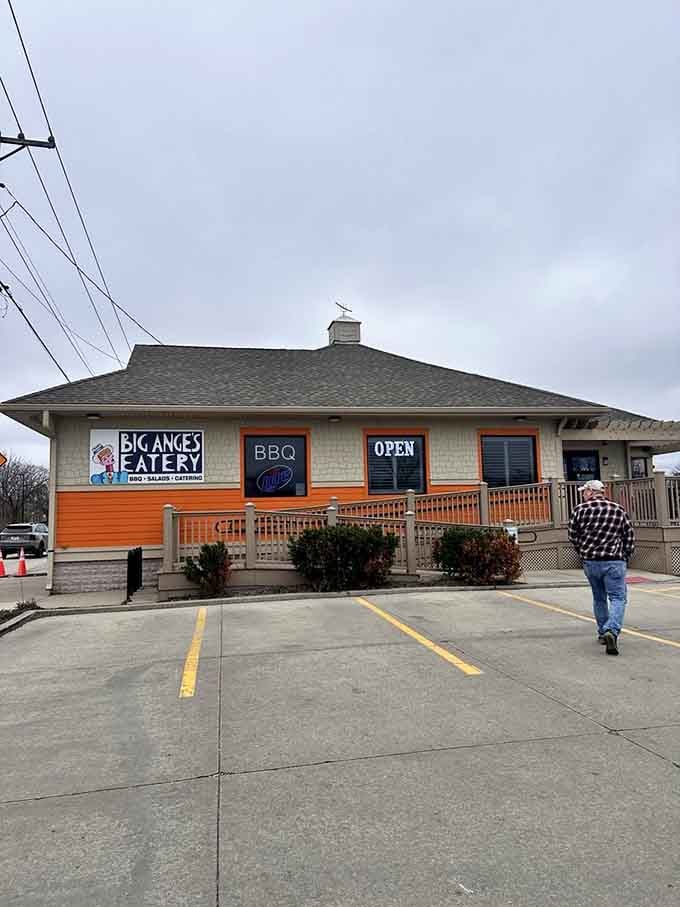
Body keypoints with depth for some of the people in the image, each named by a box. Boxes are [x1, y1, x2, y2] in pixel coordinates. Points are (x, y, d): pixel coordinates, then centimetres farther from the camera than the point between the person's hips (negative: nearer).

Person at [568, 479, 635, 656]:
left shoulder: (580, 510, 1)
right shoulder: (619, 509, 4)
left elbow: (573, 536, 4)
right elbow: (630, 536, 6)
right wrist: (624, 558, 14)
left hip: (590, 562, 2)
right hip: (614, 562, -1)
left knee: (599, 599, 17)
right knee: (617, 598, 0)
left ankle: (602, 633, 24)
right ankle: (612, 631, -20)